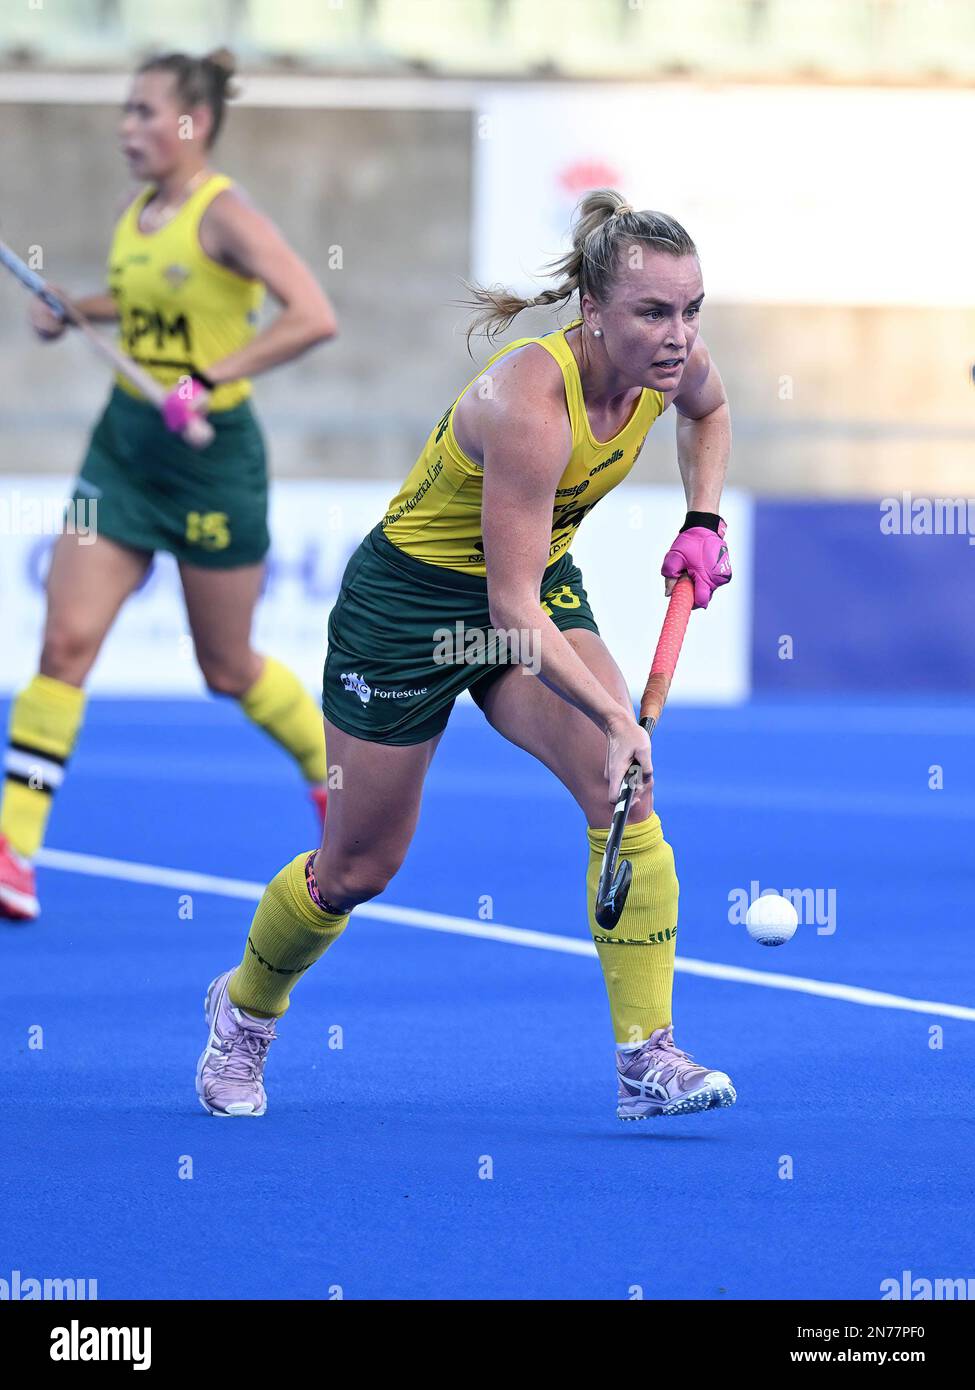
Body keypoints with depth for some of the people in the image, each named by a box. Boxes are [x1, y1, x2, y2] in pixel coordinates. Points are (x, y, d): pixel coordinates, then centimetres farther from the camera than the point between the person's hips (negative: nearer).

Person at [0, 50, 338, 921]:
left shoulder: (223, 214, -15)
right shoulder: (138, 215, 6)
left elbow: (314, 317, -25)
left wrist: (212, 375, -28)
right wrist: (75, 311, 7)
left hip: (210, 454, -6)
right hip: (126, 447, 6)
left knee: (228, 668, 9)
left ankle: (340, 775, 37)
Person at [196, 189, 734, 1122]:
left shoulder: (673, 364, -15)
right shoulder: (530, 403, -37)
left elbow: (707, 412, 14)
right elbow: (512, 607, -36)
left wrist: (702, 522, 0)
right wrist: (616, 717, -42)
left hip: (541, 586, 6)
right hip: (411, 597, -6)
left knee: (624, 793, -20)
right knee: (358, 868, 9)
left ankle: (646, 1058, -17)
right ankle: (243, 1009, 38)